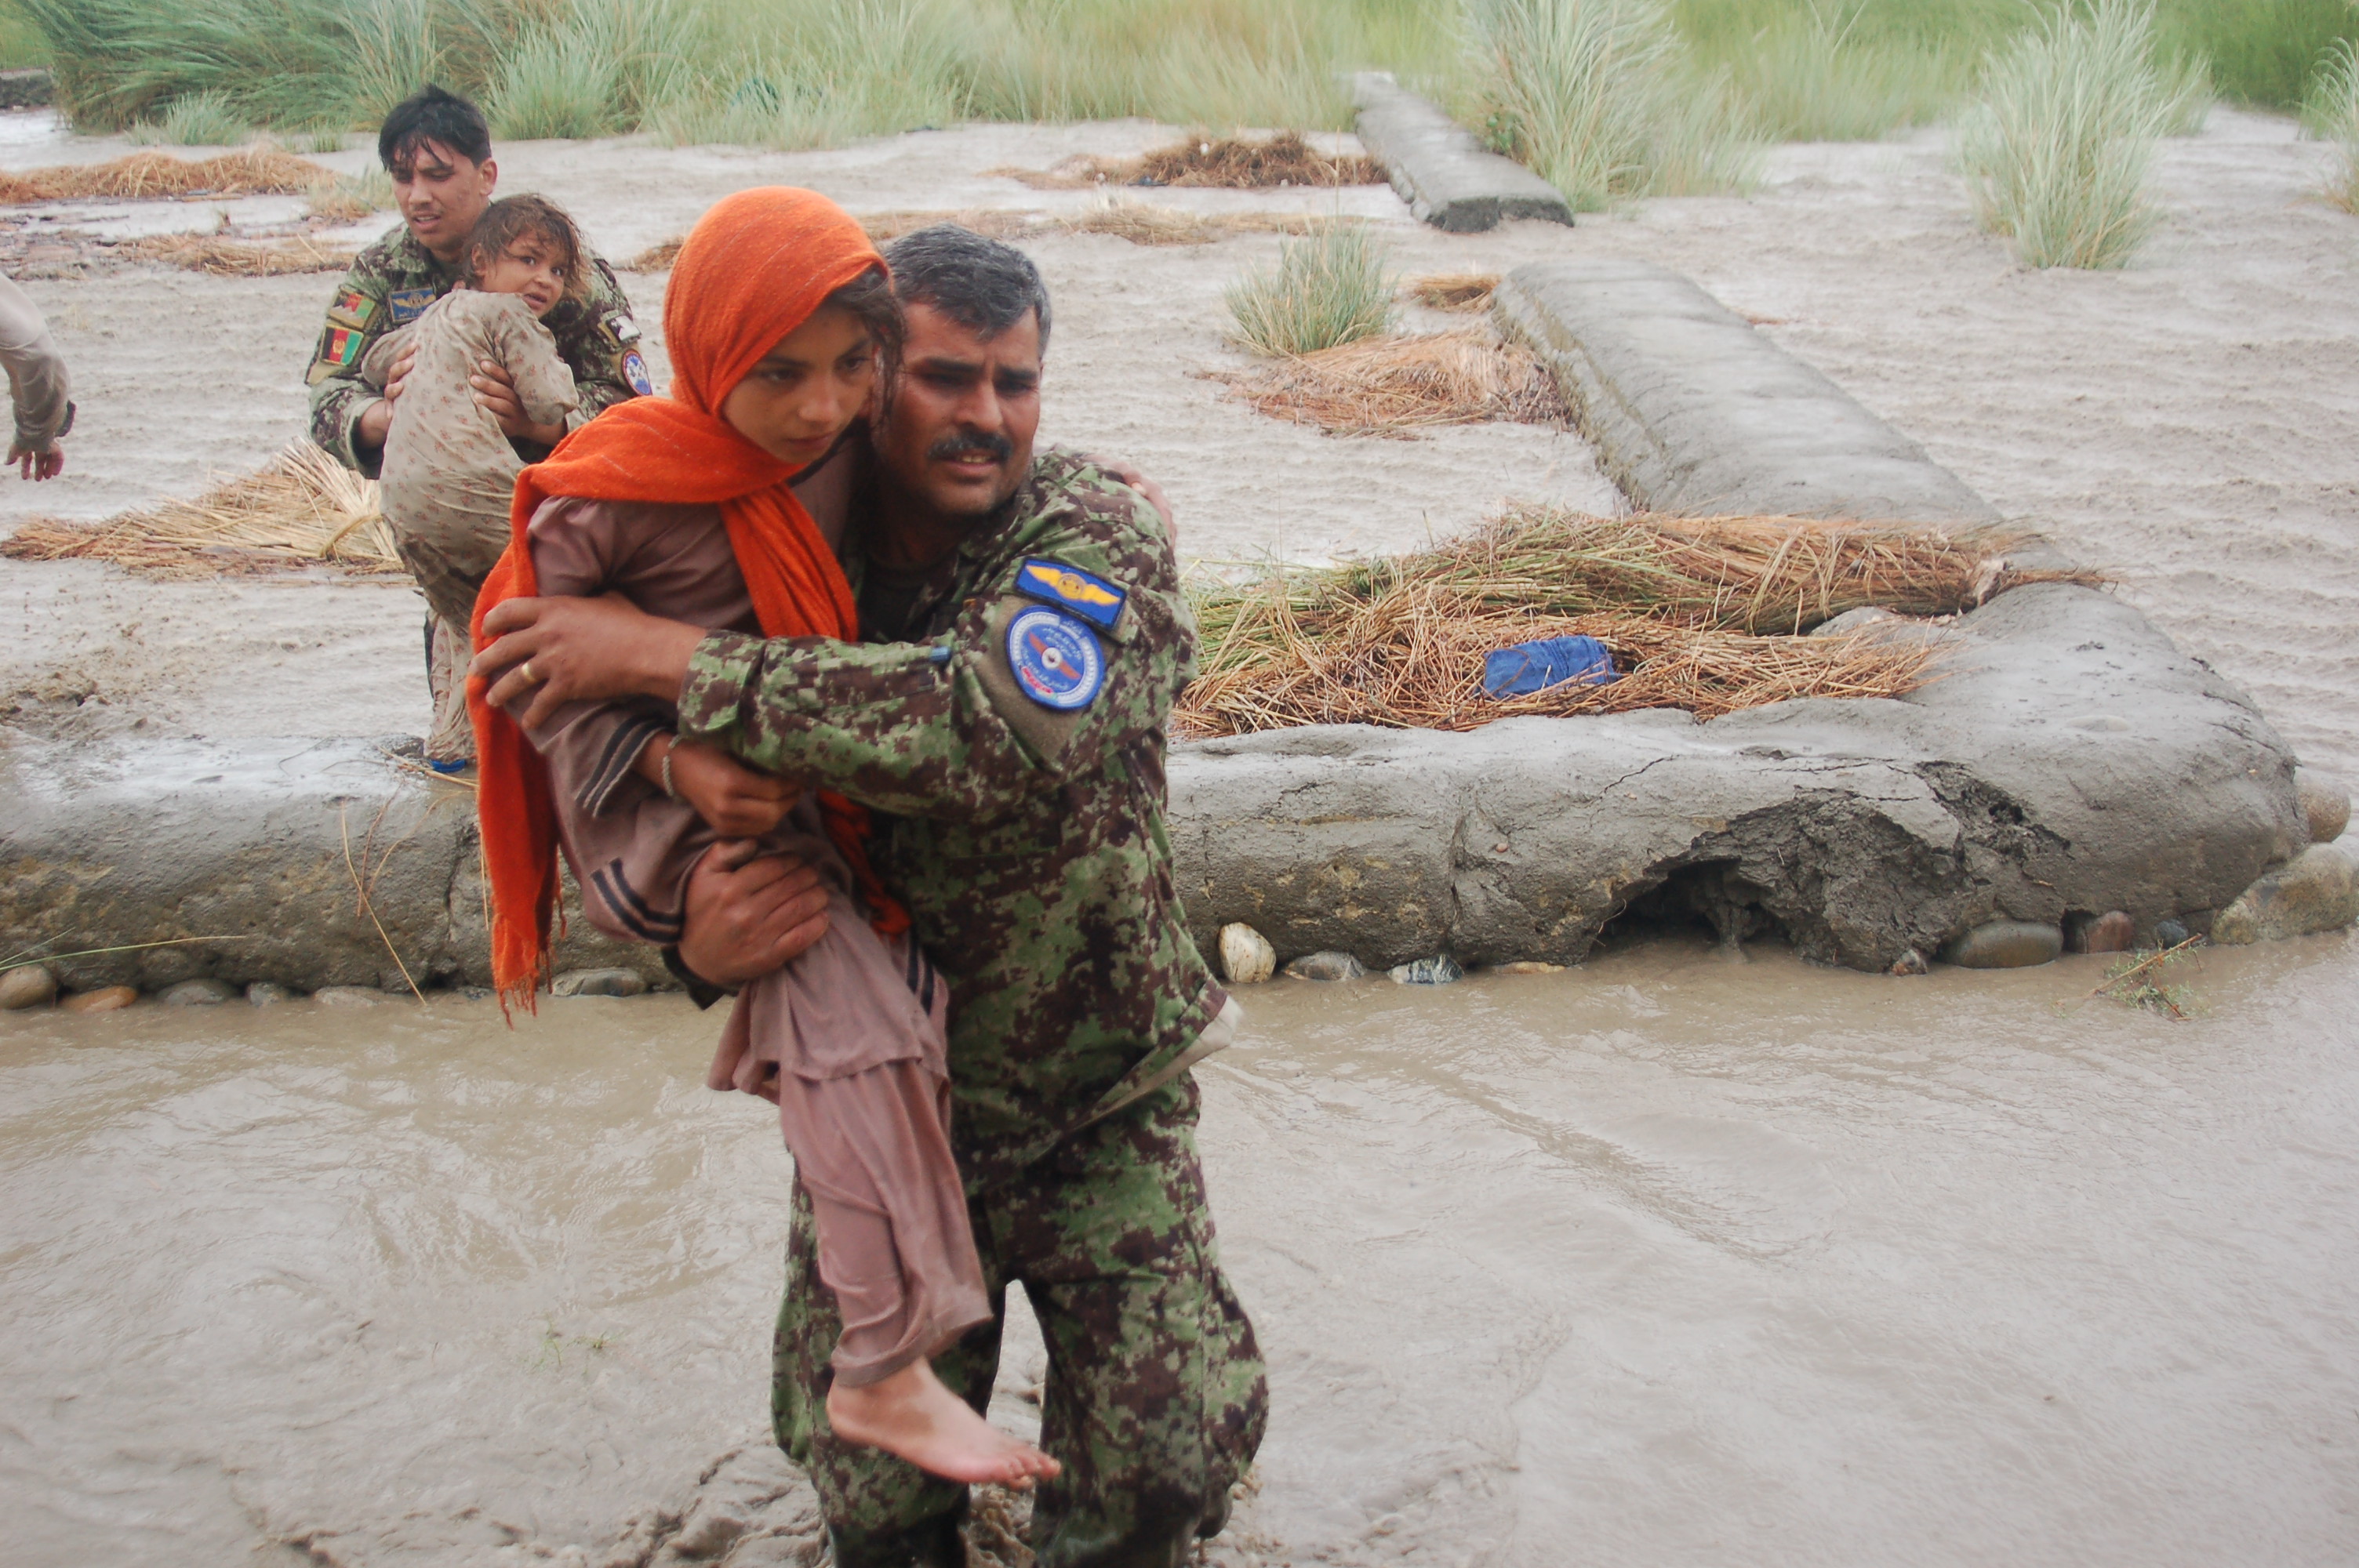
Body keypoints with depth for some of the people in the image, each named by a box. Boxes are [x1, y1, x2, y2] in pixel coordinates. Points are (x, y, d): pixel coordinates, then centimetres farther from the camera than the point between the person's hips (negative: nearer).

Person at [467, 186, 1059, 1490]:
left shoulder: (843, 458, -3)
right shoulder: (612, 498, -21)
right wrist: (674, 765, -28)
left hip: (807, 785, 8)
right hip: (669, 811, -7)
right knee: (855, 1014, -23)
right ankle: (883, 1374, -20)